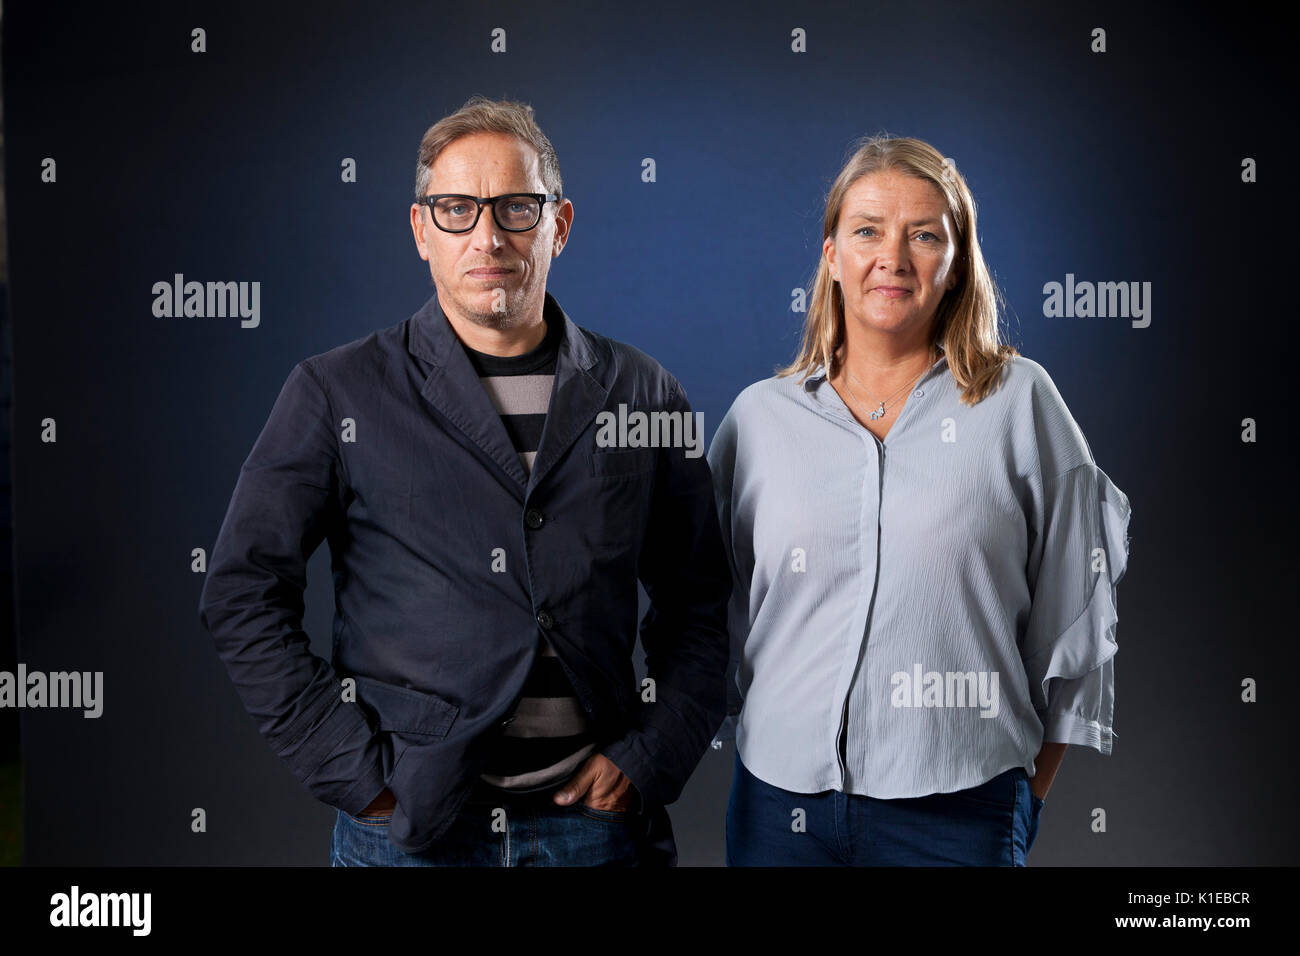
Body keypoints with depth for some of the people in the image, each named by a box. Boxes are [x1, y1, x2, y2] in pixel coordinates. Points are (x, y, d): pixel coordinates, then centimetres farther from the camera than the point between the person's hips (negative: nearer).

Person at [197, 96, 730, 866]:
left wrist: (649, 760, -2)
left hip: (597, 818, 2)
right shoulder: (338, 393, -1)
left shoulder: (642, 395, 4)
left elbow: (700, 607, 8)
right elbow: (244, 593, -3)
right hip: (406, 828, -1)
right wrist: (354, 771, -7)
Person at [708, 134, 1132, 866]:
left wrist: (1033, 792, 5)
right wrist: (736, 736, 12)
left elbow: (1074, 615, 4)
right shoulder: (760, 416, 5)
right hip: (782, 801, 2)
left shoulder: (1020, 401, 0)